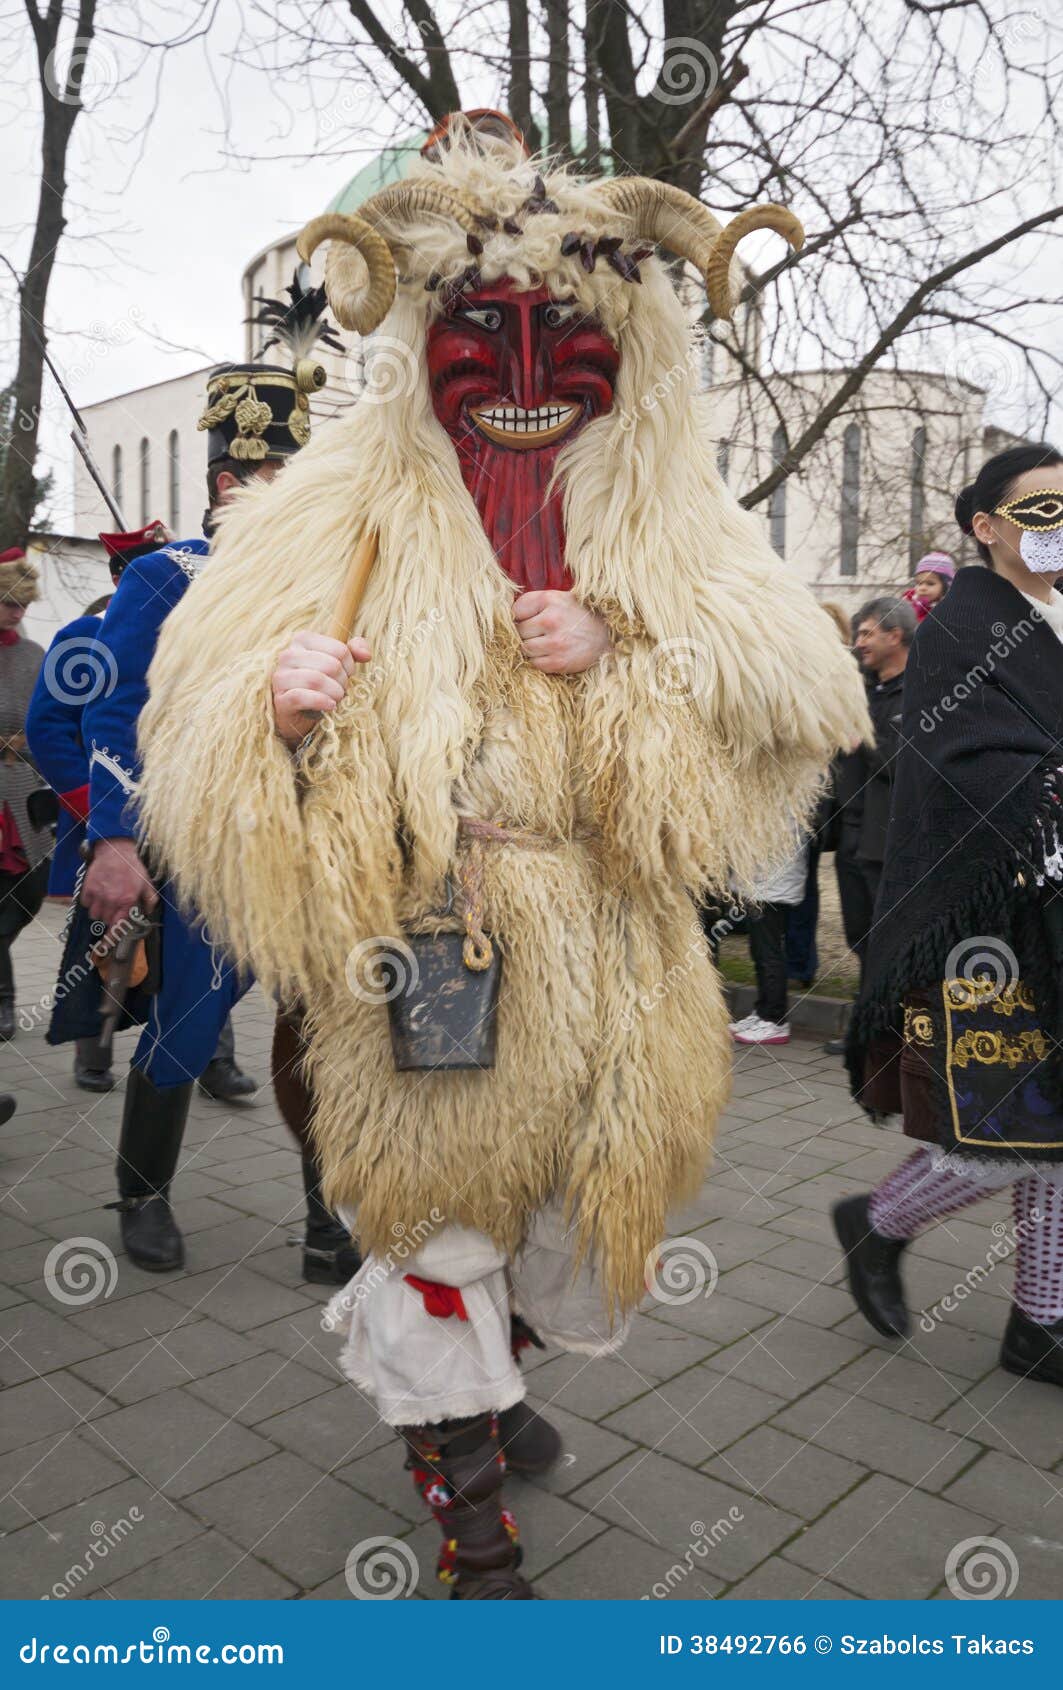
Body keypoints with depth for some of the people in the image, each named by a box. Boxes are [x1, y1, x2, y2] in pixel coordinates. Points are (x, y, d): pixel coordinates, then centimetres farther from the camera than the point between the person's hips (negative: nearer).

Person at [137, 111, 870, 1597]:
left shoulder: (664, 516, 5)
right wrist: (281, 707, -26)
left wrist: (618, 655, -17)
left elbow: (799, 695, -3)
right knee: (442, 1219, 10)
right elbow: (215, 704, -2)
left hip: (611, 955, 4)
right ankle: (473, 1529, 37)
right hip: (426, 943, -3)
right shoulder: (352, 504, -2)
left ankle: (483, 1371, 55)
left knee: (584, 1214, 21)